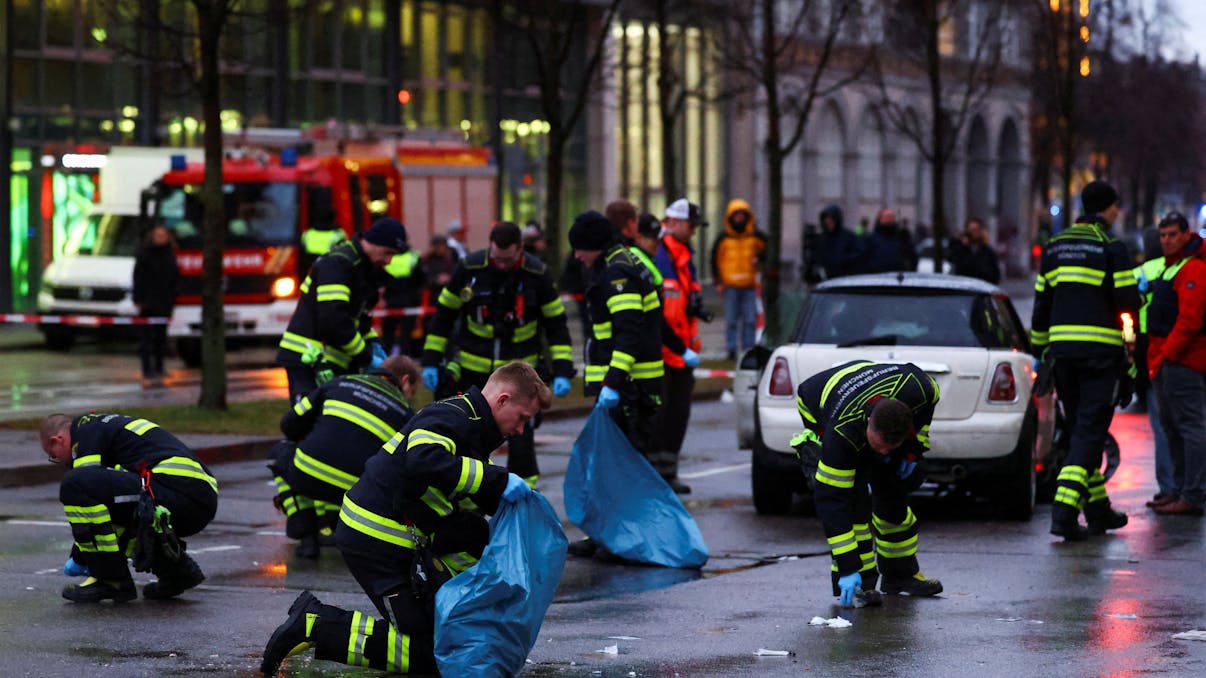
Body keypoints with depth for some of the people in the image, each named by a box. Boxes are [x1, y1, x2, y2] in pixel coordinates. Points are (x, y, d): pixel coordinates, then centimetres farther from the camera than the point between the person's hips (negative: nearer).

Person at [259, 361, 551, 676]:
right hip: (376, 540, -10)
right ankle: (314, 625, -8)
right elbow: (423, 461, -37)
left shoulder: (471, 423, 17)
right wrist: (498, 480, -34)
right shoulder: (451, 416, -15)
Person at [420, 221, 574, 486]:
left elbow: (556, 325, -2)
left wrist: (562, 372, -10)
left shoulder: (538, 274, -10)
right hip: (472, 370, 1)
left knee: (520, 434, -3)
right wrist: (431, 362, -1)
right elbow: (444, 315, 1)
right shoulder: (469, 268, -10)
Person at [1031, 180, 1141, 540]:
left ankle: (1098, 509, 22)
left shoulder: (1054, 247, 13)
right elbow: (1128, 300, -10)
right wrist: (1139, 295, 13)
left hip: (1062, 348, 6)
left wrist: (1040, 348, 22)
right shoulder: (1110, 247, -6)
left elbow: (1041, 301, 15)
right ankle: (1064, 510, -20)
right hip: (1100, 348, -6)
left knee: (1079, 427, 16)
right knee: (1090, 431, -7)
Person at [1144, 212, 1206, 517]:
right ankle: (1179, 489, 22)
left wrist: (1165, 356, -18)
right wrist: (1156, 357, 17)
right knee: (1171, 426, 14)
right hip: (1166, 360, 11)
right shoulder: (1168, 267, 20)